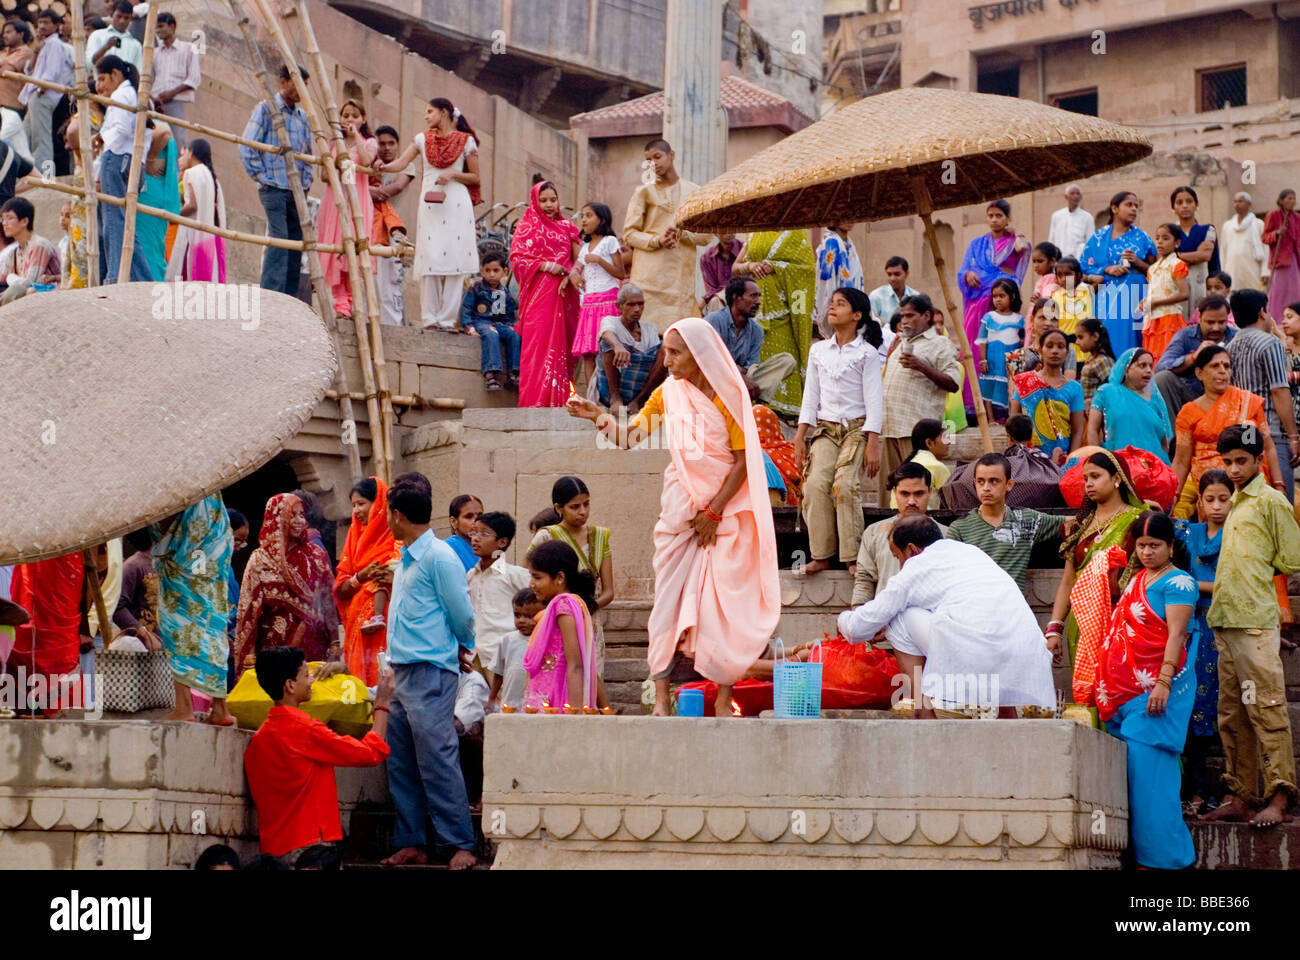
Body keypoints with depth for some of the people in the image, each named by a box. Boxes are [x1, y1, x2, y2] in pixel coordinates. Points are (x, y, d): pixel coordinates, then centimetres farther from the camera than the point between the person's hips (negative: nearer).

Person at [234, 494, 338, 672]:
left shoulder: (316, 556, 8)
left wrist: (334, 643, 3)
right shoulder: (261, 560, 0)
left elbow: (328, 603, 9)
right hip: (275, 644, -2)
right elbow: (249, 610, -1)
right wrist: (250, 653, -6)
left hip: (313, 643, 2)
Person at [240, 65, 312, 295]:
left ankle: (290, 300, 4)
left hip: (298, 191, 7)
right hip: (274, 189, -7)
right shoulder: (266, 109, -2)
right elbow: (247, 148, -7)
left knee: (296, 242, 2)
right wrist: (262, 177, -8)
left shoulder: (302, 115, 17)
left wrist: (306, 180, 13)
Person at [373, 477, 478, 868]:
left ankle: (462, 845, -7)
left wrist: (461, 646, 6)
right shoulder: (406, 559, 16)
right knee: (401, 764, 9)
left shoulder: (438, 557, -11)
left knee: (438, 762, -10)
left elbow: (463, 616, -7)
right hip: (403, 672, 9)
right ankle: (411, 843, 14)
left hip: (431, 671, -9)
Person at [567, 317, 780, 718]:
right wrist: (599, 418, -14)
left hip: (725, 511, -3)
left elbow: (743, 461, -7)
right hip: (680, 509, 3)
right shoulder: (668, 393, 5)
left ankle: (724, 696, 3)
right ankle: (661, 696, -1)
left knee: (724, 601, -4)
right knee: (669, 597, -2)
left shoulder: (727, 396, -6)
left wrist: (713, 512, -10)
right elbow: (630, 436, 3)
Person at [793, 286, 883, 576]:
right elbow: (810, 395, 14)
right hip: (825, 429, 4)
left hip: (856, 428, -4)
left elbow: (873, 400, -3)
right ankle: (820, 555, -15)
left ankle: (852, 558, -16)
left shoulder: (866, 353, 0)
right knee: (816, 483, -18)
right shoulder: (818, 351, 13)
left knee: (845, 484, -23)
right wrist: (800, 437, 7)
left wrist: (873, 443, -10)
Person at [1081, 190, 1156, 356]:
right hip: (1107, 299, 0)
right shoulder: (1099, 238, 9)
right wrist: (1107, 270, -11)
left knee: (1128, 343, -8)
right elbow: (1084, 271, 4)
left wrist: (1137, 262, -9)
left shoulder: (1141, 238, 11)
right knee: (1109, 343, -7)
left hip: (1133, 299, 0)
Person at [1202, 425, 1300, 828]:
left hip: (1255, 621, -9)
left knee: (1265, 707, -10)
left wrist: (1256, 570, 1)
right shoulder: (1236, 503, 20)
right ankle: (1240, 795, 13)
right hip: (1225, 619, 9)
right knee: (1232, 714, 9)